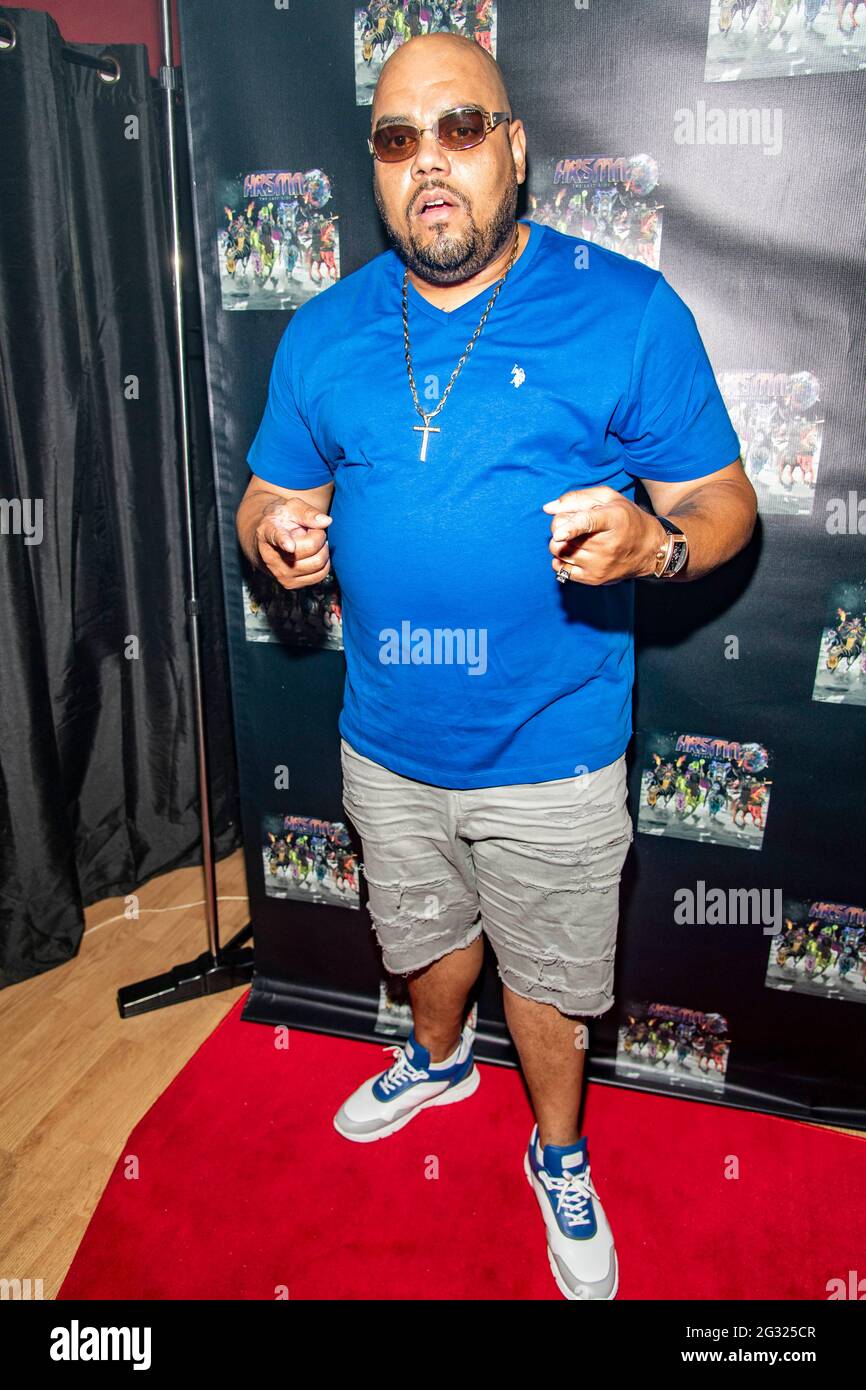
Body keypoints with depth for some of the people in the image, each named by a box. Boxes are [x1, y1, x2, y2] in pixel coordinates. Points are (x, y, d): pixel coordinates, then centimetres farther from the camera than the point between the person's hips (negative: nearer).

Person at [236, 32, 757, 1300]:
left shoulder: (629, 311, -9)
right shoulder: (324, 332, 3)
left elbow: (725, 505, -6)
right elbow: (271, 499, 9)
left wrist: (649, 541, -29)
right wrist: (276, 533, -16)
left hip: (552, 755, -3)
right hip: (387, 743, 4)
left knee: (548, 976, 17)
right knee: (426, 935, 27)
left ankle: (559, 1153, 48)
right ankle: (438, 1062, 60)